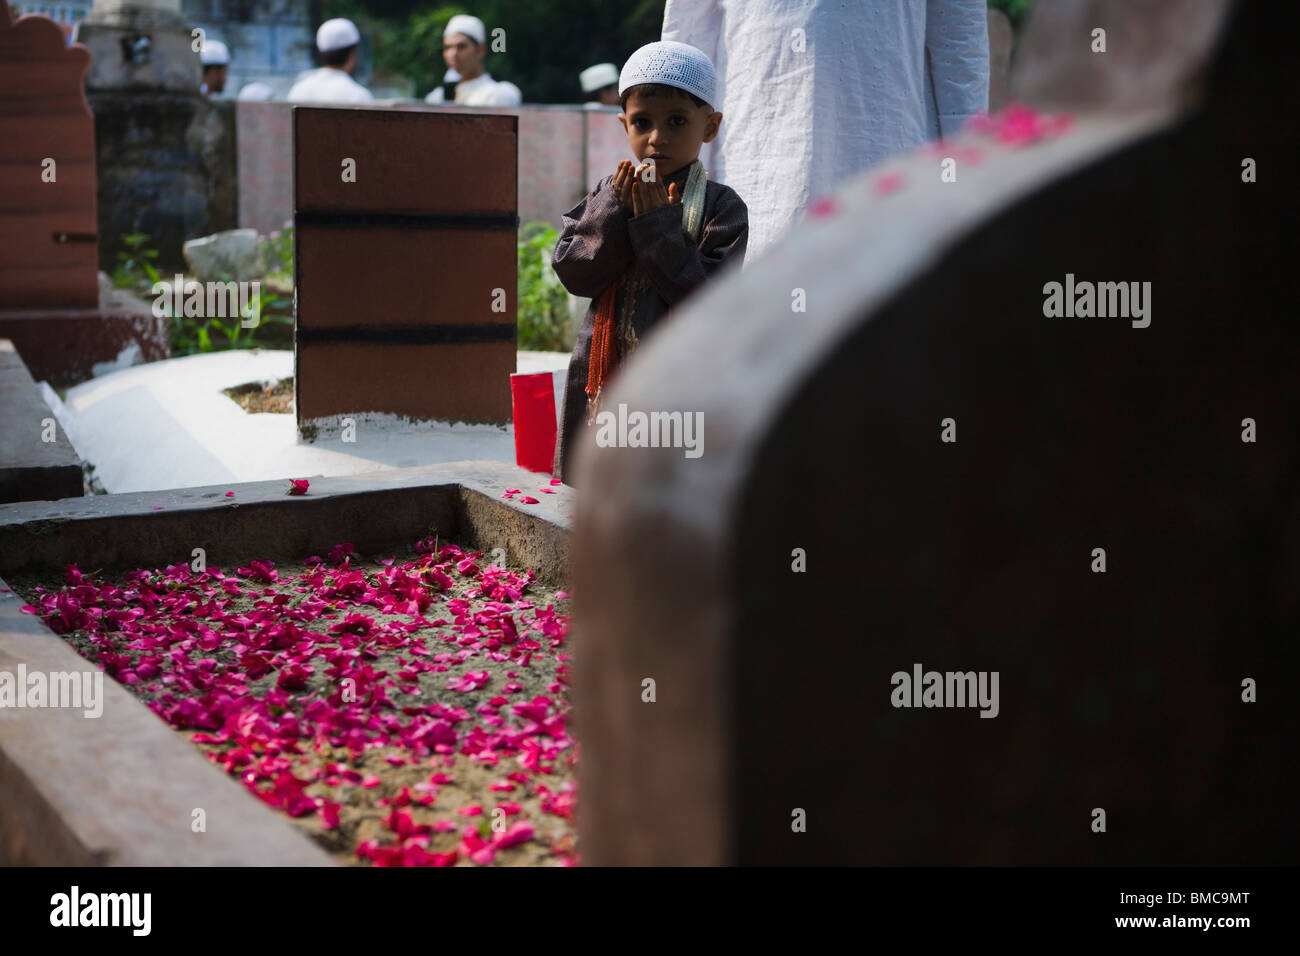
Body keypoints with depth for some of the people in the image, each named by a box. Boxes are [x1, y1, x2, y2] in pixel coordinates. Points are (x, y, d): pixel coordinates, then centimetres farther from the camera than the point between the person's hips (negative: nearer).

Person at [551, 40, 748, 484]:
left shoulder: (721, 207, -6)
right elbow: (573, 273, -2)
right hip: (607, 378, 4)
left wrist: (659, 223, -18)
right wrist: (615, 211, -13)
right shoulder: (608, 195, 7)